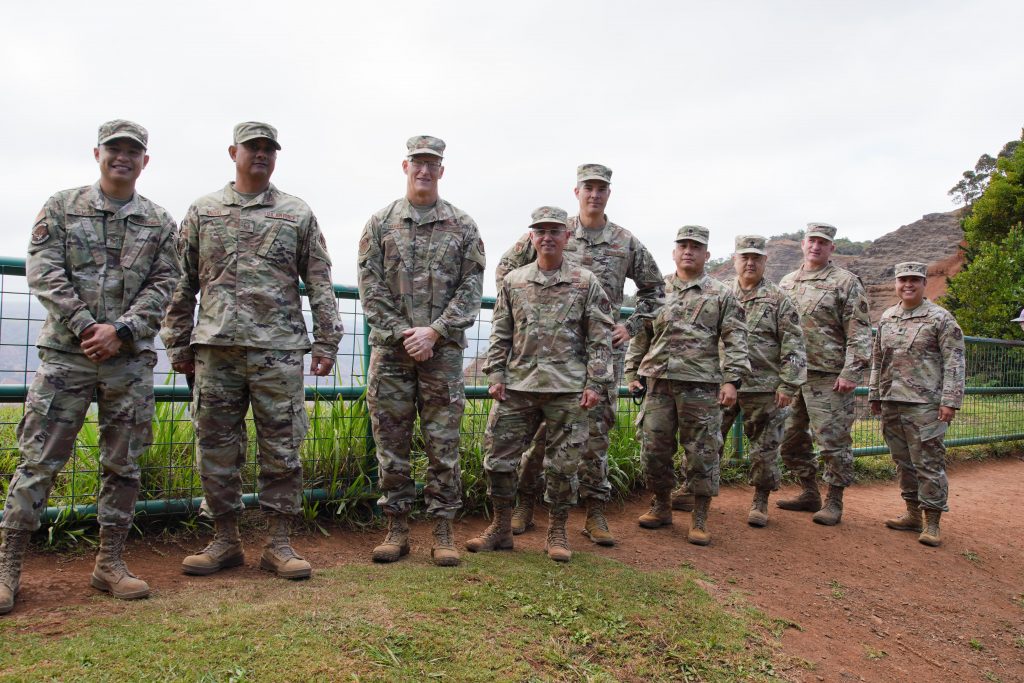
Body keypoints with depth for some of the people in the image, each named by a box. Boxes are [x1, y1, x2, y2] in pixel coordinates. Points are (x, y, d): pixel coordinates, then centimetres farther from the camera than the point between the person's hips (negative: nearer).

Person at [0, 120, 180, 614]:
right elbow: (44, 273, -3)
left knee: (123, 463, 6)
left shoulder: (159, 222, 9)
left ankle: (110, 562, 17)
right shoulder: (61, 207, 6)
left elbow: (163, 286, 2)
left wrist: (119, 331, -11)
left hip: (131, 358, 2)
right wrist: (86, 327, -13)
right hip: (66, 352, -1)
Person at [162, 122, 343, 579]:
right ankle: (225, 541, 19)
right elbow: (183, 283, 13)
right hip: (215, 348, 2)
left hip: (279, 348, -1)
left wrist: (326, 341, 0)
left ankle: (278, 543, 10)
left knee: (281, 447, 0)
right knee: (216, 447, 6)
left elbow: (319, 283, 7)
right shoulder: (202, 211, 14)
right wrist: (178, 344, 8)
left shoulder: (298, 214, 11)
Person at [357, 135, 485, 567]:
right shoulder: (380, 223, 7)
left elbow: (471, 288, 0)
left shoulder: (462, 227, 7)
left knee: (443, 446, 3)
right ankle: (397, 528, 18)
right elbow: (370, 287, 1)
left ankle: (443, 531, 13)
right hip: (390, 351, 1)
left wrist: (434, 331, -11)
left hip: (443, 352, 0)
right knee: (391, 444, 6)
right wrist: (403, 332, -10)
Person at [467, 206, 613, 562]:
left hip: (567, 389, -2)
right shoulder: (512, 282, 10)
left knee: (562, 463, 5)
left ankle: (557, 532, 21)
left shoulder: (587, 283, 3)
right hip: (517, 386, 2)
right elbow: (500, 334, 11)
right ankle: (501, 527, 20)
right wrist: (495, 376, 3)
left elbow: (600, 339, 1)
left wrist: (595, 383, -6)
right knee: (499, 456, 4)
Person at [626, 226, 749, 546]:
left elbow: (735, 341, 0)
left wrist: (732, 380, -10)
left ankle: (700, 518, 12)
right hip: (658, 382, 3)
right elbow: (640, 336, 16)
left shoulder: (721, 295, 6)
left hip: (701, 384, -3)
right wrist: (633, 373, 10)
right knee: (654, 448, 7)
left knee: (702, 452, 0)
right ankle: (661, 507, 24)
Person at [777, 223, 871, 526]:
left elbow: (859, 333, -8)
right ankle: (809, 494, 27)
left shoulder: (846, 282, -3)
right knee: (791, 438, 12)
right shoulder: (786, 283, 14)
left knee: (833, 441, 0)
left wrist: (851, 373, -16)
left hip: (828, 377, -6)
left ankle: (834, 502, 12)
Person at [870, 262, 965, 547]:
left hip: (924, 403, -6)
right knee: (903, 461, 13)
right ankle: (913, 514, 24)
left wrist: (950, 401, -14)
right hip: (891, 403, 6)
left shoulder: (940, 318, -4)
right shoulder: (886, 317, 13)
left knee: (929, 463, -3)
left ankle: (932, 523, 5)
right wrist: (874, 394, 17)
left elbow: (954, 362, -8)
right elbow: (877, 359, 19)